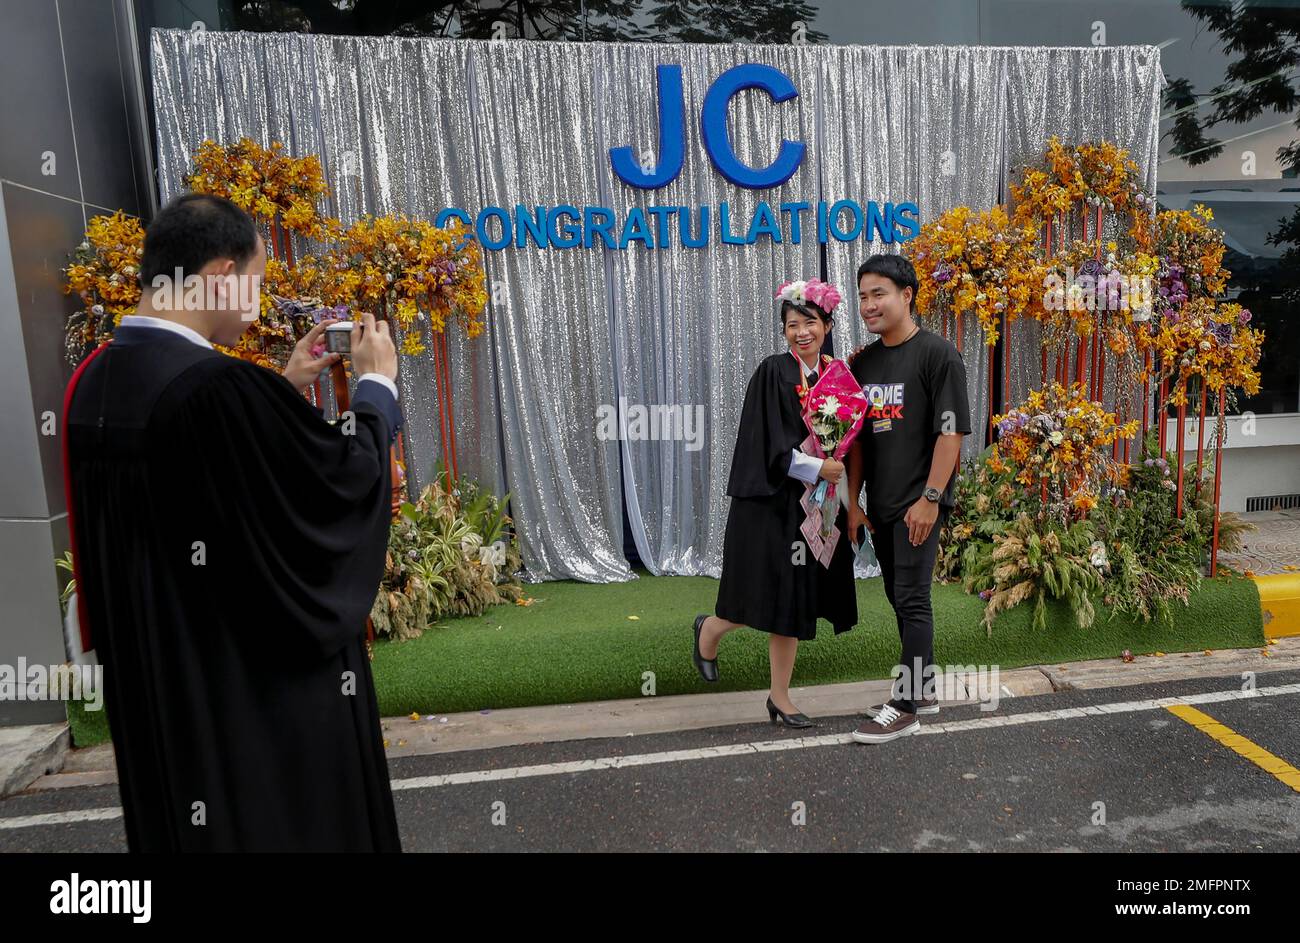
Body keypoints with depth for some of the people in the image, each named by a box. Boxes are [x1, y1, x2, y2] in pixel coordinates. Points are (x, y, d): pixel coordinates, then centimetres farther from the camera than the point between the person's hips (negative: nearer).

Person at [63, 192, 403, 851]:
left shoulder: (93, 381, 0)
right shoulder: (219, 386, -27)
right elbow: (345, 475, -16)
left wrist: (284, 387, 13)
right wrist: (376, 381, -1)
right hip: (263, 680, -8)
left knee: (188, 814, 22)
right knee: (293, 818, 11)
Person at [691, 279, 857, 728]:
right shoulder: (773, 372, -8)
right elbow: (768, 445, -14)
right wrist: (817, 468, -18)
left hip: (811, 502, 5)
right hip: (771, 501, -5)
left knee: (792, 601, 9)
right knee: (764, 598, 1)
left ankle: (780, 699, 21)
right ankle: (709, 629, 33)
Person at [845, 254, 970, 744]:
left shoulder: (937, 354, -9)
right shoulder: (864, 361, 12)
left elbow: (951, 433, -14)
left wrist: (930, 498, -19)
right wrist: (853, 501, 10)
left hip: (918, 504, -7)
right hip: (880, 505, 8)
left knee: (911, 599, -4)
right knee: (900, 598, 15)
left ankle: (905, 707, 6)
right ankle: (923, 688, 30)